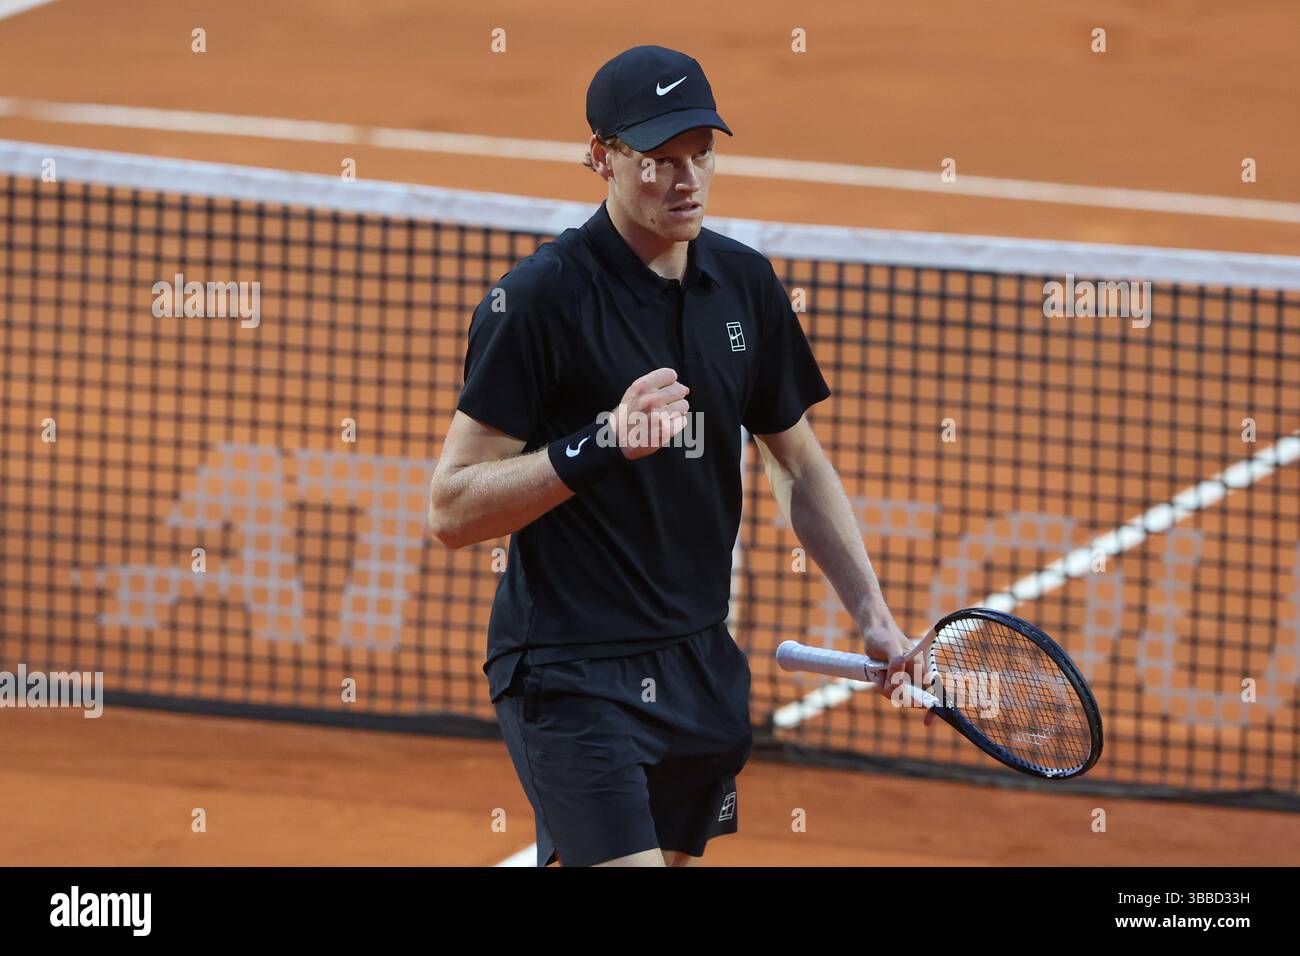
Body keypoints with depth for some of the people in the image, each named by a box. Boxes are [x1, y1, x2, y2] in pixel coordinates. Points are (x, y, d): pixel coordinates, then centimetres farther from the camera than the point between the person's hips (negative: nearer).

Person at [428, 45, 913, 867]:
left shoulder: (747, 285, 7)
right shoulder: (540, 298, -12)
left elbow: (799, 464, 20)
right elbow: (452, 508, -15)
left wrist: (872, 612, 12)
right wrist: (600, 446, -26)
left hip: (700, 669, 7)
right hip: (569, 669, -7)